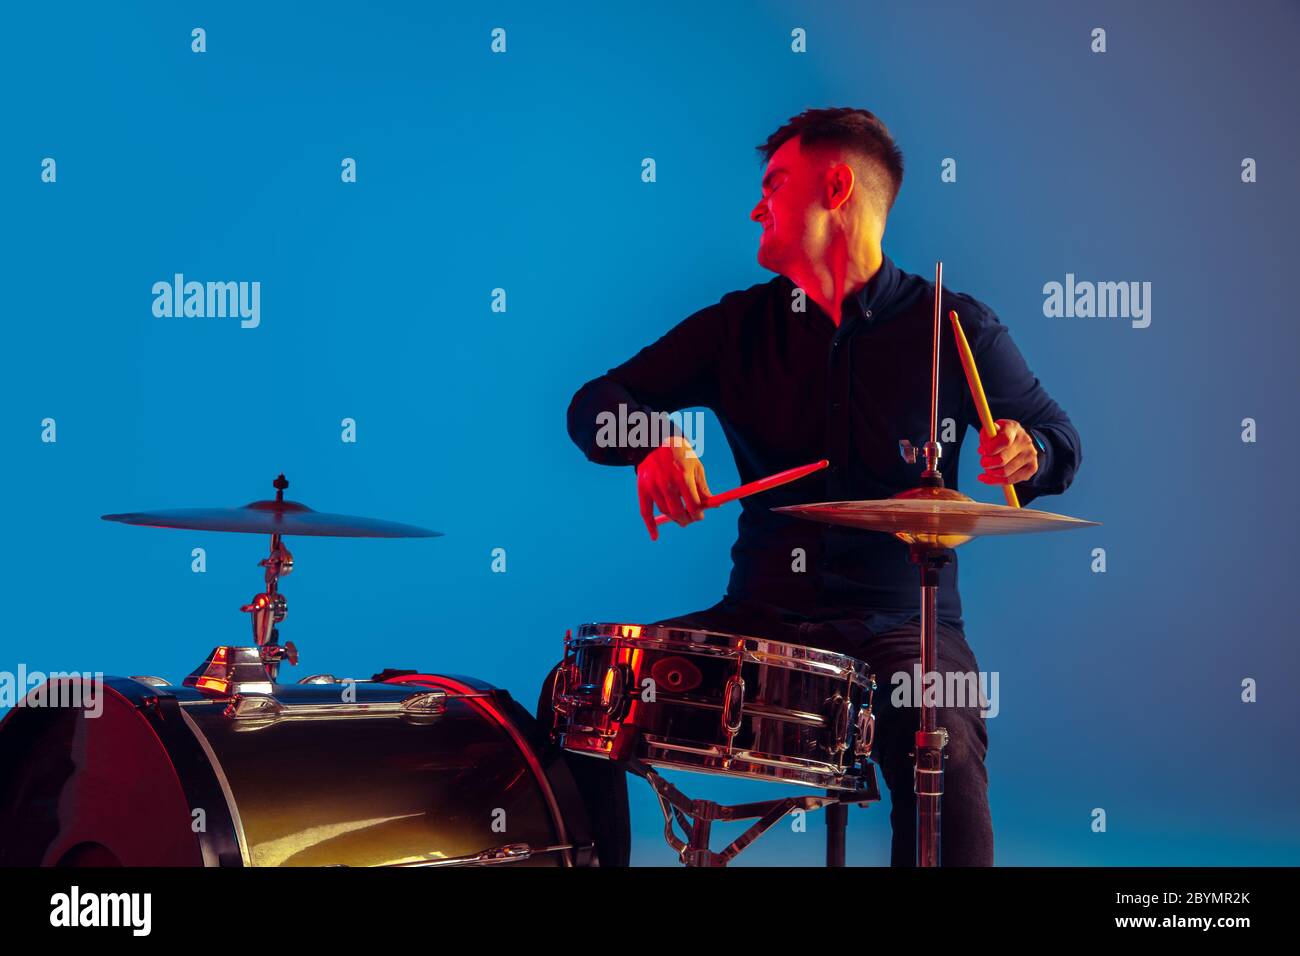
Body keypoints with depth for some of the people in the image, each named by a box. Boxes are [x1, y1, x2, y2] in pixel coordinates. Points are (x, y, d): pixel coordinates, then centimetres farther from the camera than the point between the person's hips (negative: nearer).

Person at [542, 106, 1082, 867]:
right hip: (758, 619, 3)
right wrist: (653, 444, -18)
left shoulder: (954, 329, 0)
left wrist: (1027, 456, -16)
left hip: (900, 626, -3)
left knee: (946, 753, -34)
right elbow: (596, 403, 6)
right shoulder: (739, 326, 8)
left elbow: (1060, 441, 10)